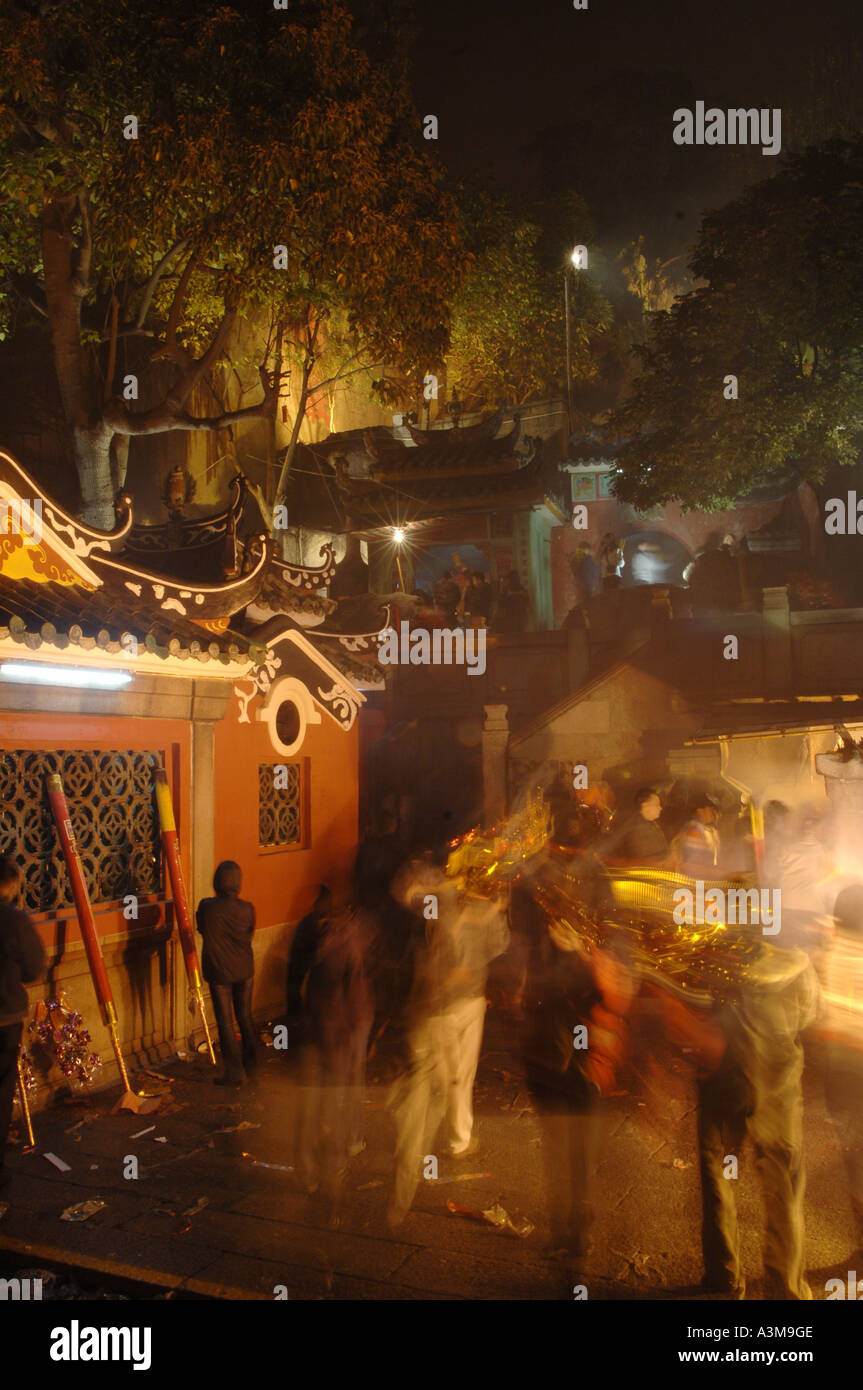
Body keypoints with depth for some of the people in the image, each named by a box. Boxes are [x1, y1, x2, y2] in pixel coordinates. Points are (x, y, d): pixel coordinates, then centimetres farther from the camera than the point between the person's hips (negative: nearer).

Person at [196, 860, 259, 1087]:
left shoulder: (207, 907, -18)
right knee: (245, 1017, 20)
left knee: (226, 1022, 7)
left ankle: (235, 1073, 12)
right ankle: (251, 1063, 31)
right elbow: (249, 937, 3)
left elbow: (201, 929, 1)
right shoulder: (247, 909, -11)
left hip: (219, 972, -3)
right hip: (244, 971, 3)